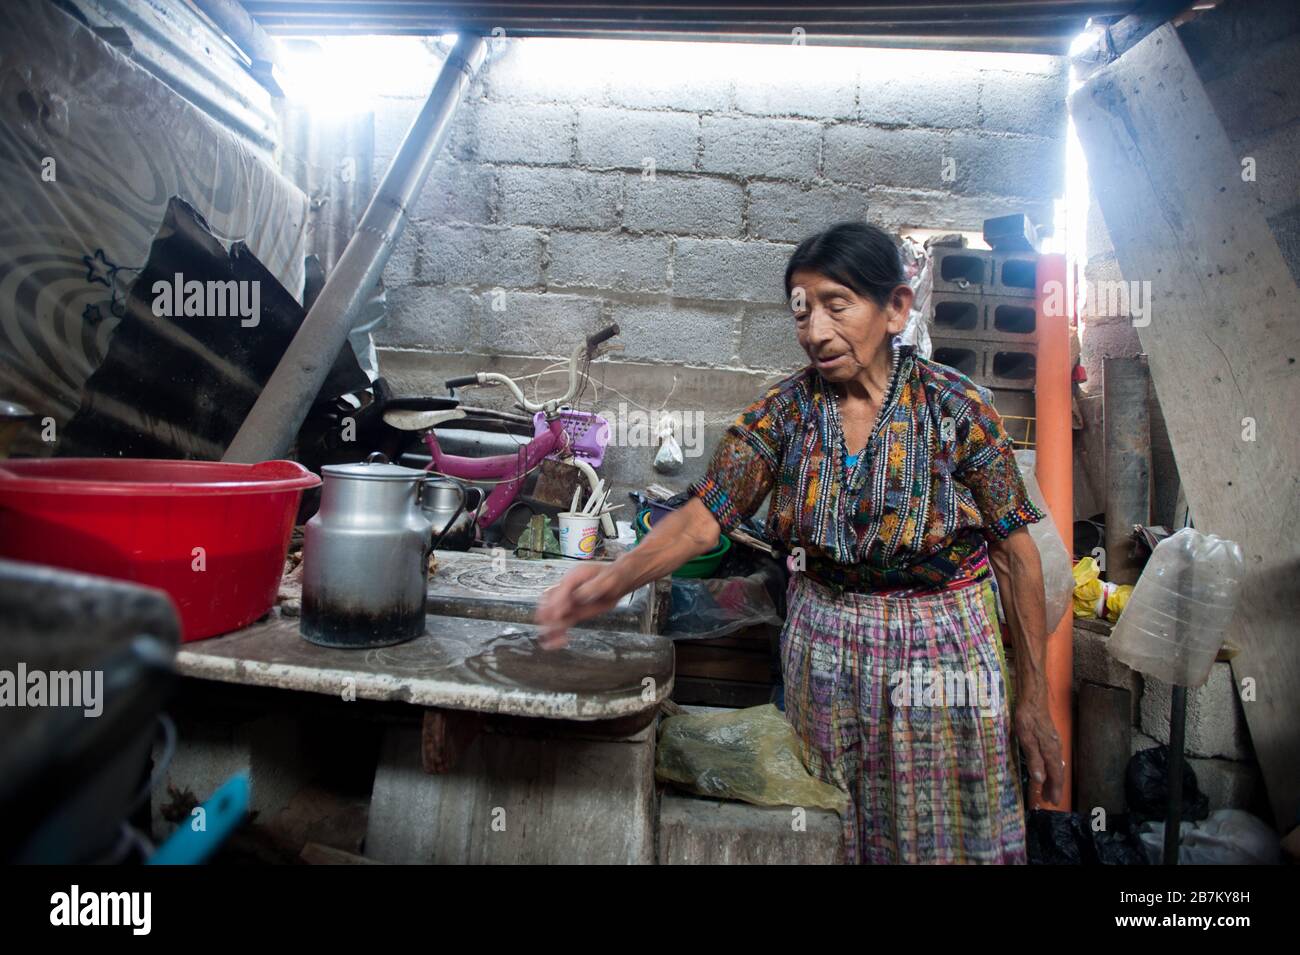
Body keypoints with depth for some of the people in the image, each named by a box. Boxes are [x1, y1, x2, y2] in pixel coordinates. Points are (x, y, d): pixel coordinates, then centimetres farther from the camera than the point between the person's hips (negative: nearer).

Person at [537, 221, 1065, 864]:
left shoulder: (955, 406, -13)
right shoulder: (785, 410, -7)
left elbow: (1015, 550, -8)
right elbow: (704, 517, -16)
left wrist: (1034, 697, -7)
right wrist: (617, 578, -34)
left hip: (942, 649, -2)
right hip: (823, 647, 2)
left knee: (947, 836, 13)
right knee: (834, 834, 18)